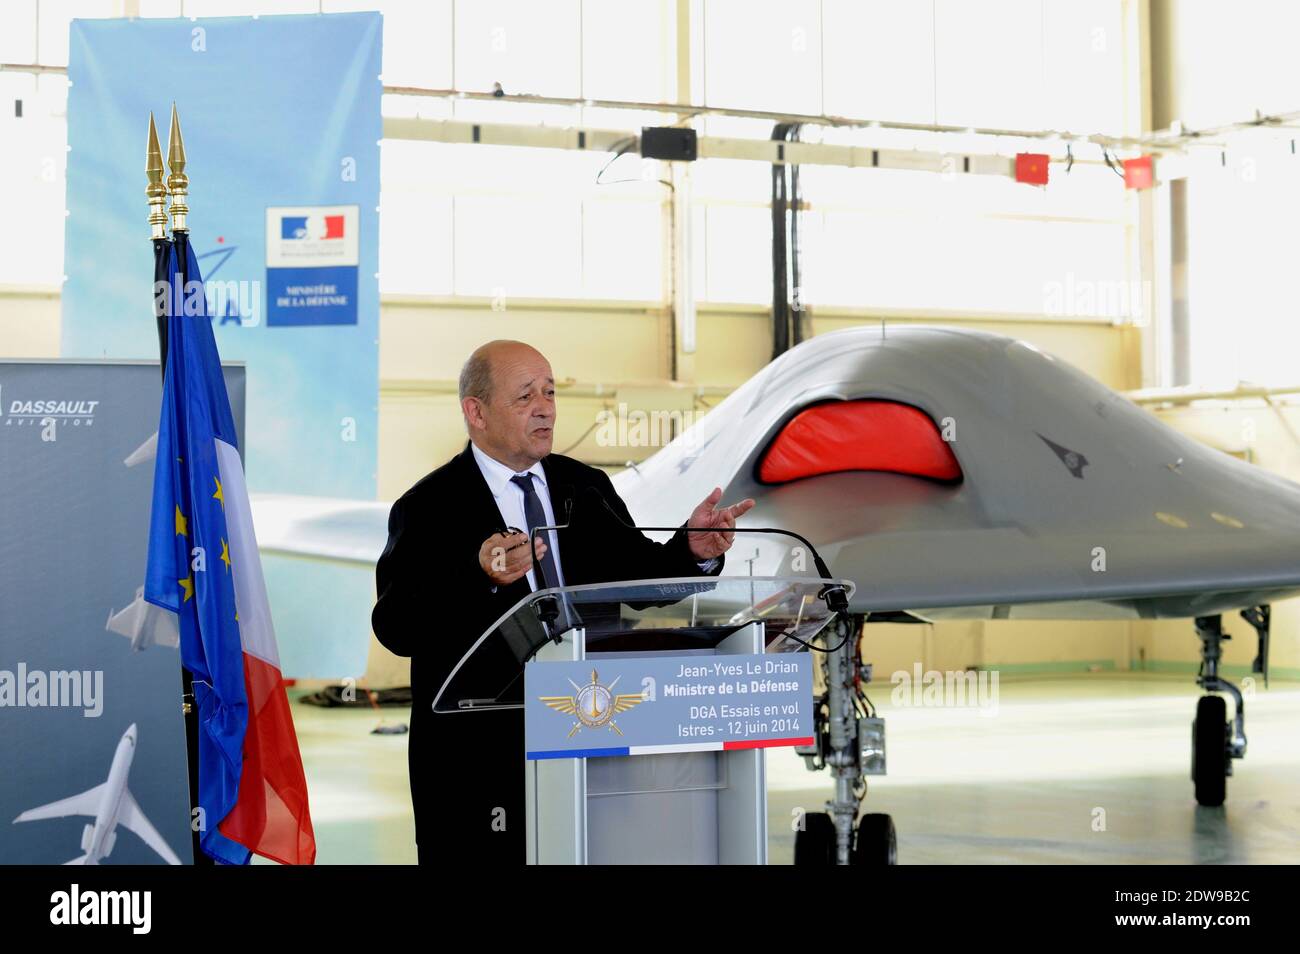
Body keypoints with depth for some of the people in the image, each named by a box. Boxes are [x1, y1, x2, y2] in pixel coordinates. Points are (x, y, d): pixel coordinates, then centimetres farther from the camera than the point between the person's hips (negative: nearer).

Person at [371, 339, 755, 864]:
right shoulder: (428, 509, -5)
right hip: (478, 756, -4)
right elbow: (395, 628, -16)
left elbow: (638, 577, 11)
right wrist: (480, 578, -31)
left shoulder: (588, 488, 12)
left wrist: (691, 551, -10)